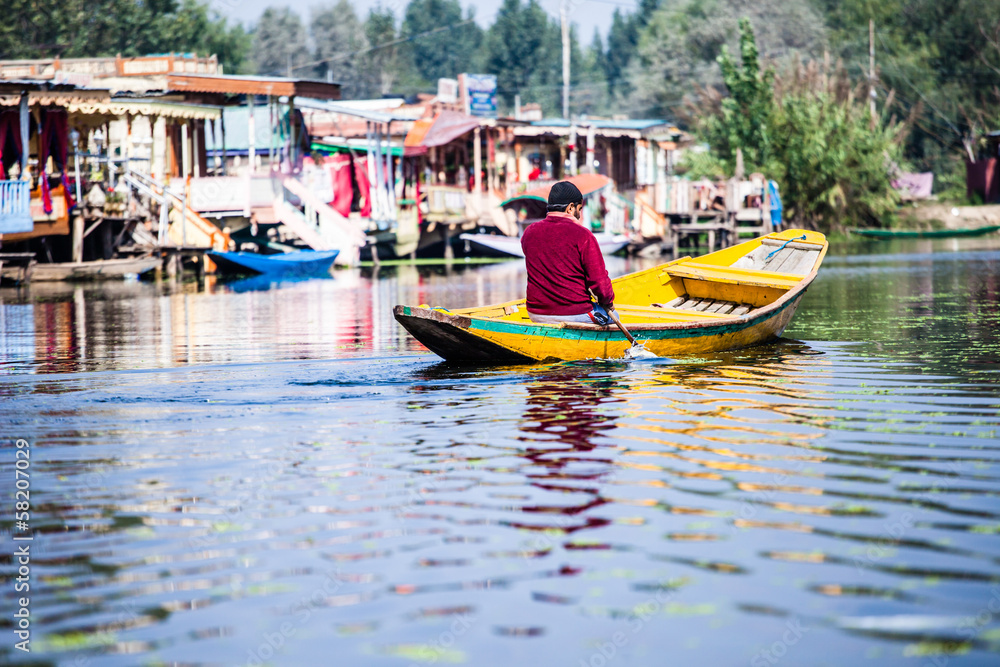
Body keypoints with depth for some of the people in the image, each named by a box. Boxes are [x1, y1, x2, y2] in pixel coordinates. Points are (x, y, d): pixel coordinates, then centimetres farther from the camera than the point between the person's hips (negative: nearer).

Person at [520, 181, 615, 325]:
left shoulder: (529, 233, 1)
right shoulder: (583, 235, -15)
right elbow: (599, 282, -14)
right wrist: (608, 302, 4)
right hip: (575, 315, -5)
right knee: (612, 316, 25)